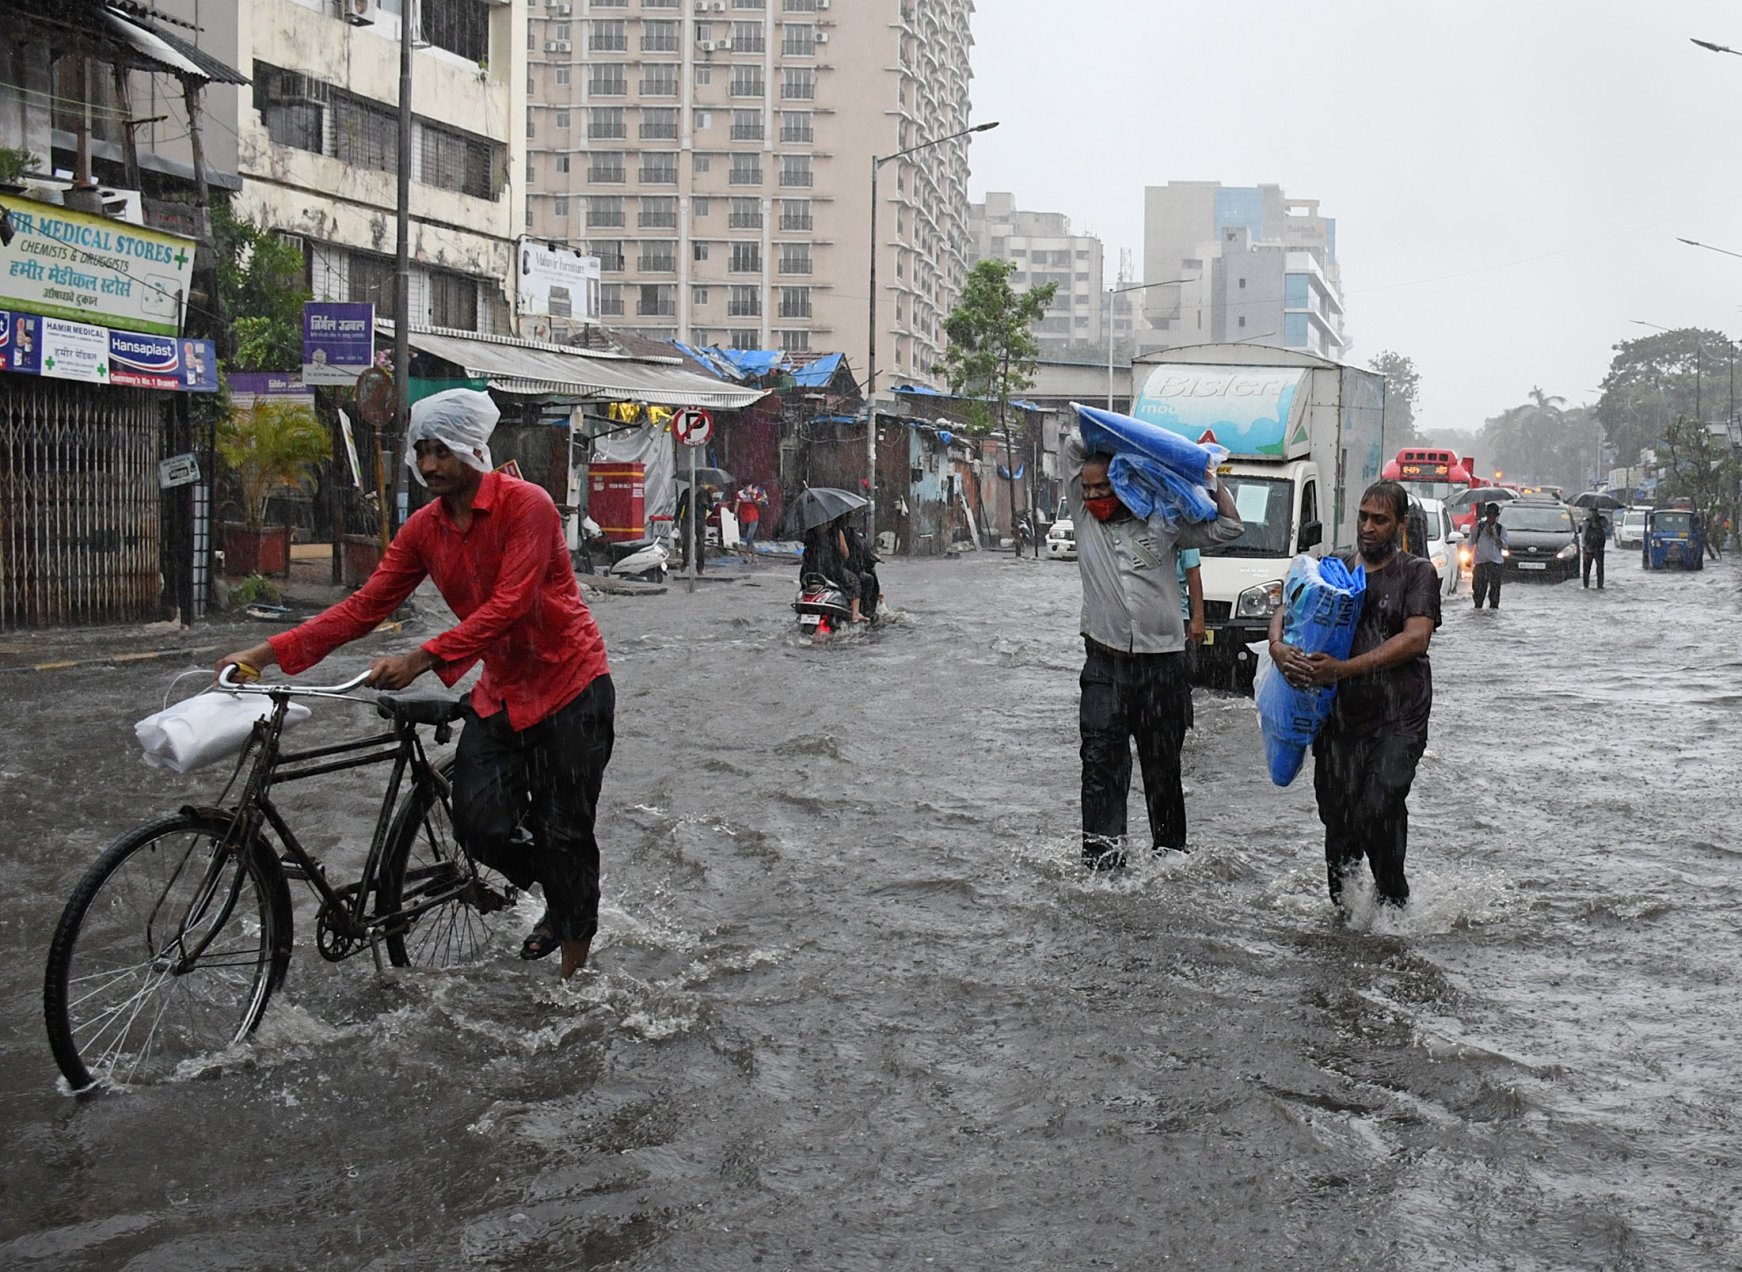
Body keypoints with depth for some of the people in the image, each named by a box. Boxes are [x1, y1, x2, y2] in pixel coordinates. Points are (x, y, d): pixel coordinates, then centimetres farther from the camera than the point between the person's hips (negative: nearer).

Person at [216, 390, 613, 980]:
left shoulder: (526, 505, -18)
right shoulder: (424, 528, 1)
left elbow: (509, 604, -28)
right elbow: (366, 604, -2)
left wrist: (421, 659, -36)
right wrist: (270, 651, -11)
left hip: (568, 684, -6)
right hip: (500, 690, 6)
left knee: (564, 832, 0)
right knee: (480, 825, -4)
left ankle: (576, 950, 22)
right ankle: (558, 896, 26)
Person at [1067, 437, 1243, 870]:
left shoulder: (1162, 523, 5)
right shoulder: (1085, 518, 8)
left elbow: (1229, 527, 7)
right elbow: (1075, 444, 8)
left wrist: (1207, 476, 4)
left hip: (1162, 664, 0)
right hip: (1105, 662, 1)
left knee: (1163, 769, 9)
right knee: (1100, 762, -8)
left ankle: (1171, 852, 19)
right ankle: (1101, 858, -9)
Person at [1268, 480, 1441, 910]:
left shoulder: (1417, 573, 4)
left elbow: (1416, 638, -10)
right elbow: (1285, 611, 9)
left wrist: (1344, 668, -21)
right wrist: (1277, 646, -17)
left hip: (1398, 718, -4)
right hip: (1339, 717, 4)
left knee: (1379, 810, -19)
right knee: (1338, 821, 5)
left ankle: (1391, 901, -2)